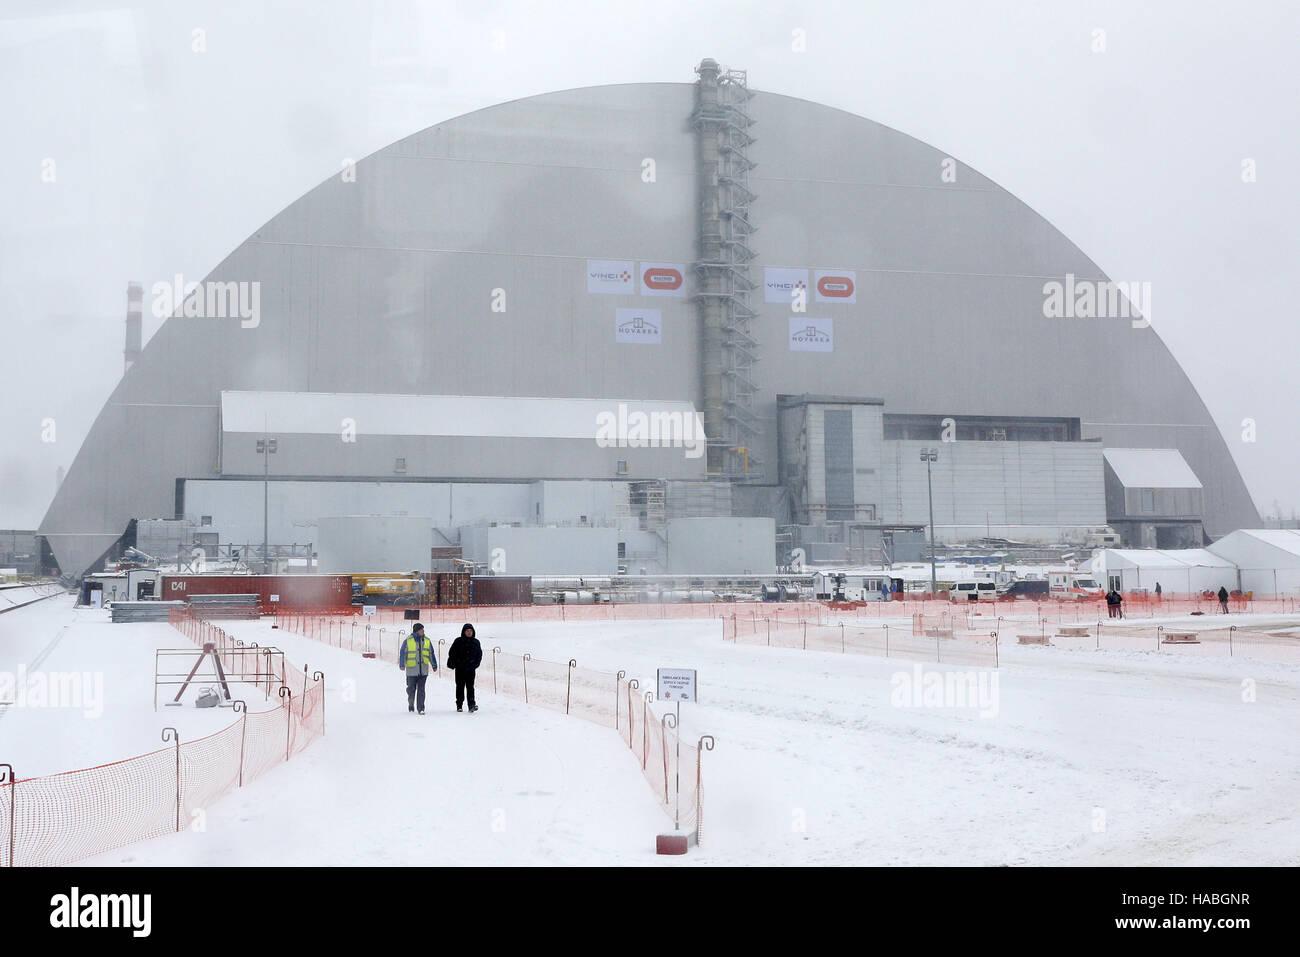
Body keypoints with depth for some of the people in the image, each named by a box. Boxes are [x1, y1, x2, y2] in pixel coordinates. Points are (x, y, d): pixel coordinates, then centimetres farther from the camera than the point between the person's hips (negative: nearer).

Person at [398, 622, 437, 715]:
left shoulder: (427, 641, 7)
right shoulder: (408, 641, -4)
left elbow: (431, 654, 14)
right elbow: (402, 653, -2)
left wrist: (434, 665, 12)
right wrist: (402, 664, -10)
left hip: (423, 671, 2)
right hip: (412, 670, -2)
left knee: (421, 690, 1)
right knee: (411, 689, 7)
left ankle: (421, 708, 5)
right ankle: (411, 704, 29)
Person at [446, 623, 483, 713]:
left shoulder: (476, 642, 6)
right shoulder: (458, 641, -1)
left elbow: (479, 655, 14)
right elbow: (452, 653, 2)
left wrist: (475, 664, 2)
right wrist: (451, 664, -8)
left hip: (471, 669, 0)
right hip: (459, 669, 0)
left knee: (470, 687, -7)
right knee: (460, 687, 7)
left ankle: (471, 705, -13)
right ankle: (459, 705, 15)